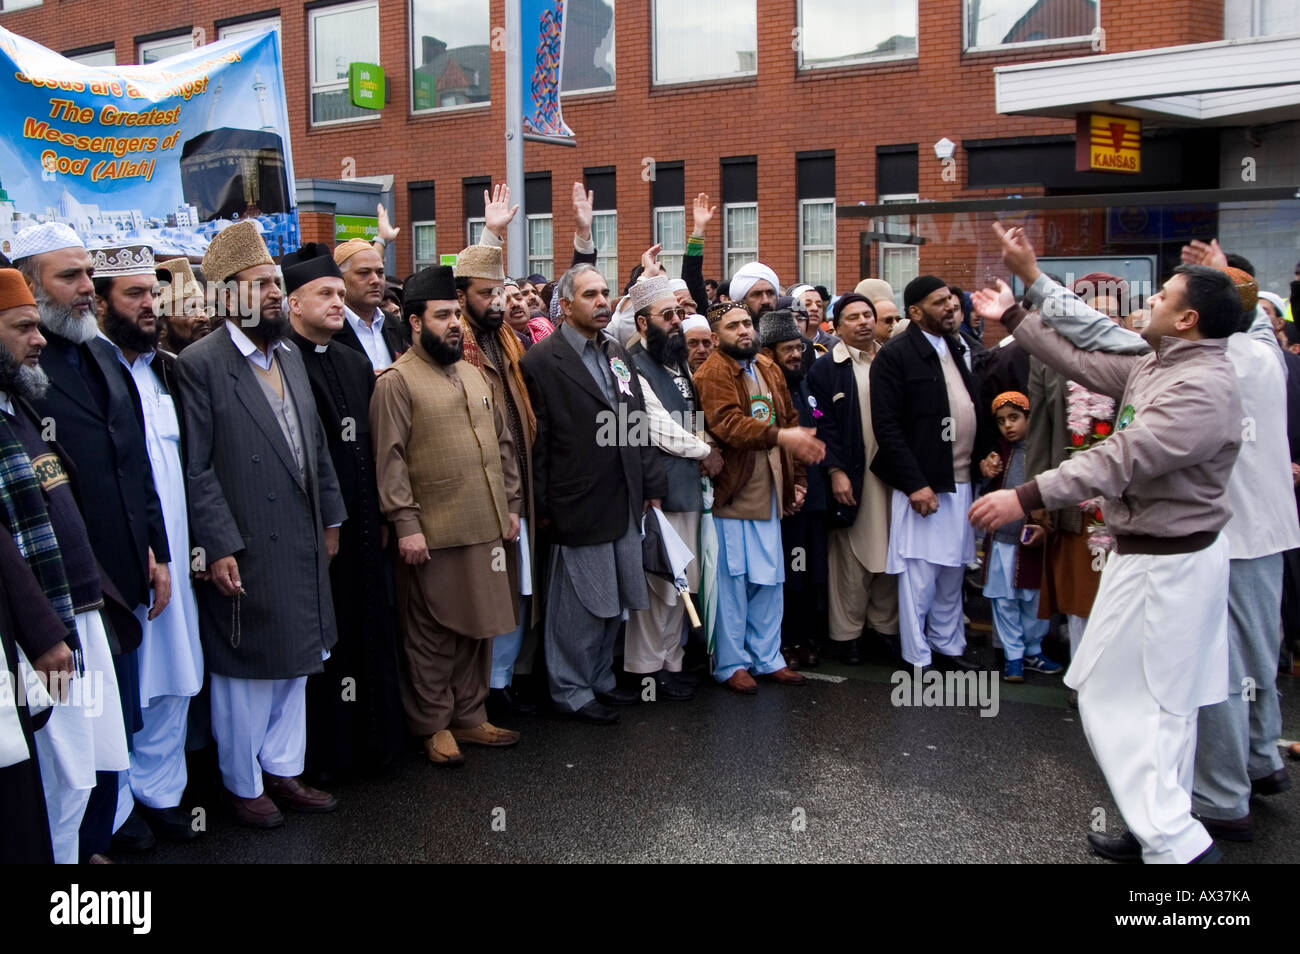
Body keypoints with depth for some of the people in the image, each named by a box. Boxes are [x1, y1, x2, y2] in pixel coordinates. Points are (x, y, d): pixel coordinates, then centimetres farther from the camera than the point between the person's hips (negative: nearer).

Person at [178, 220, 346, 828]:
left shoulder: (289, 355, 11)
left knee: (294, 663, 17)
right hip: (243, 552, -7)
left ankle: (283, 770, 32)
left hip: (301, 546, 7)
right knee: (245, 670, 7)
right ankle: (243, 784, 26)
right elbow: (196, 468, -15)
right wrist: (218, 547, -18)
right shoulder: (201, 364, -12)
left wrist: (330, 517, 13)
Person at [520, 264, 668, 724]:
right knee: (580, 604, 3)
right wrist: (542, 507, -9)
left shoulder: (617, 353, 13)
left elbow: (637, 422, 14)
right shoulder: (542, 361, -9)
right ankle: (571, 690, 19)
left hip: (626, 503, 7)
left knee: (613, 602, 15)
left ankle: (600, 678, 31)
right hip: (580, 507, -7)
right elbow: (537, 442, -9)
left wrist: (651, 485, 10)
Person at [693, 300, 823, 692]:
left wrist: (797, 477, 15)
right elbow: (727, 423, -26)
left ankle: (767, 657, 25)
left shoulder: (769, 369, 14)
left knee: (770, 579, 13)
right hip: (731, 494, -7)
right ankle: (731, 663, 13)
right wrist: (780, 436, -38)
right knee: (732, 580, 1)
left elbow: (790, 420, 20)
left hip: (769, 494, 7)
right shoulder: (713, 373, -10)